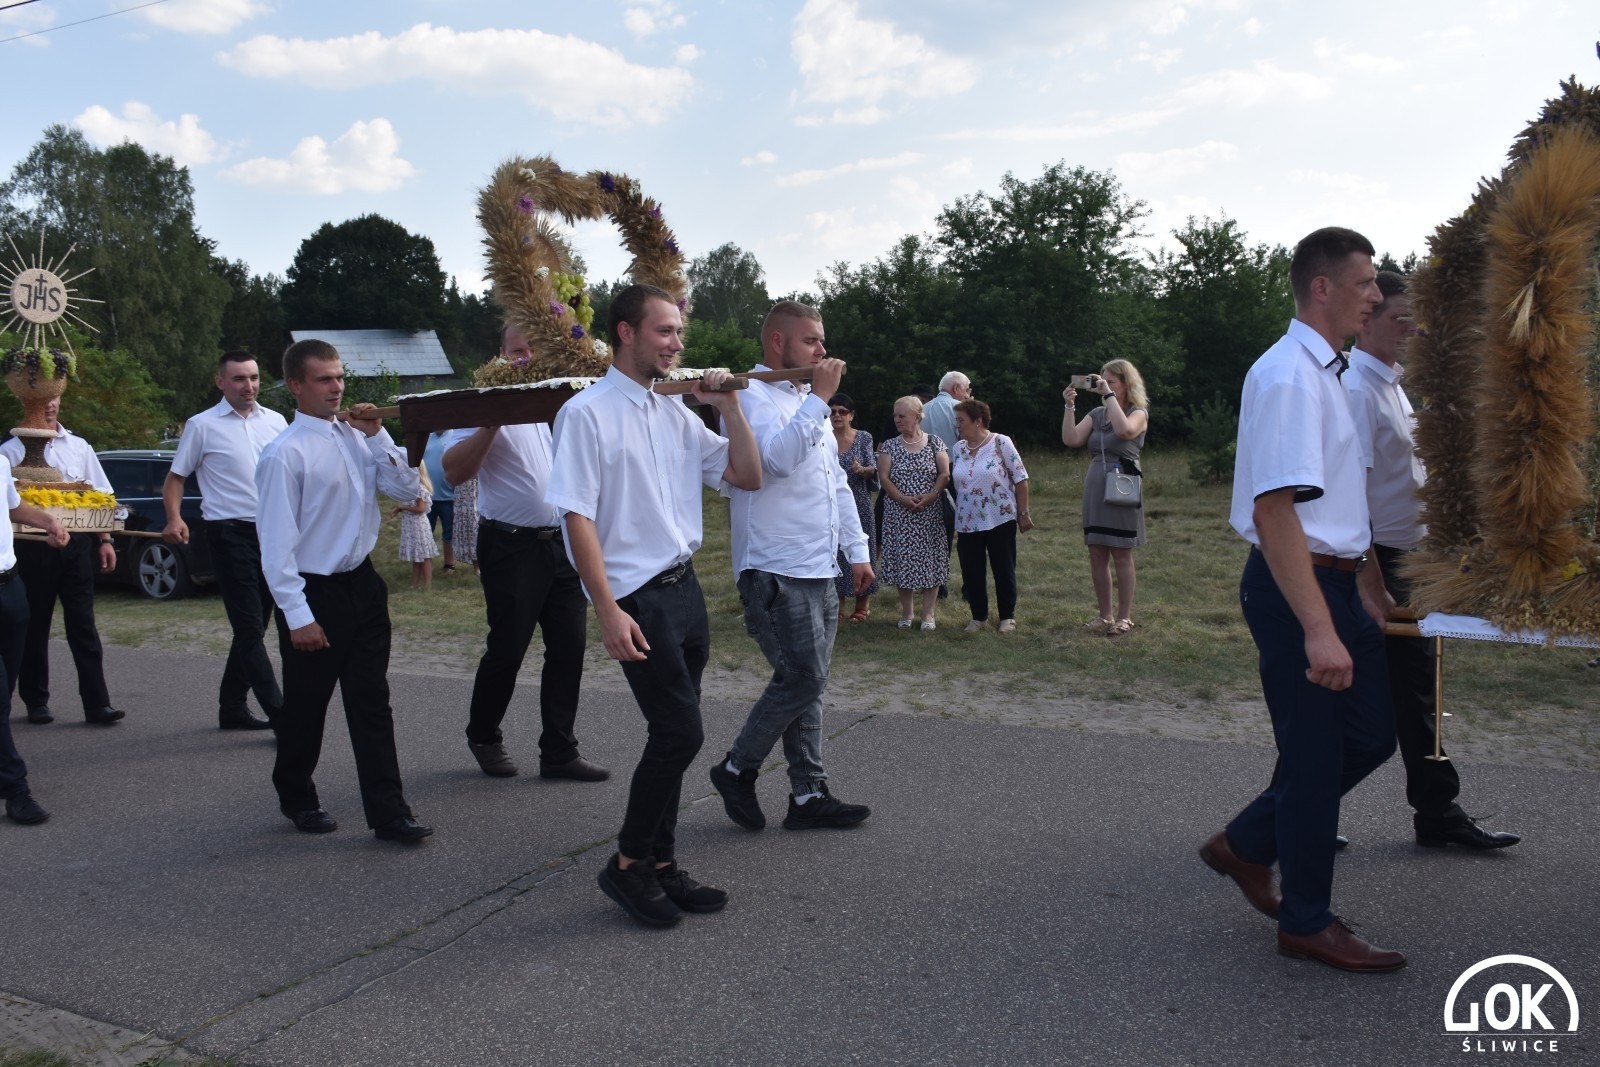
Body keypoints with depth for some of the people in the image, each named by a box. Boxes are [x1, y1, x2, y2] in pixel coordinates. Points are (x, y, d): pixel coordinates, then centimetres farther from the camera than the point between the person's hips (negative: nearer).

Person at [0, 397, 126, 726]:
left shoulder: (78, 447, 11)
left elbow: (99, 497, 12)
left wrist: (105, 540, 7)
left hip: (77, 543, 2)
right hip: (34, 547, -2)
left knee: (83, 624, 1)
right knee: (34, 625, 8)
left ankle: (97, 704, 0)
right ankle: (36, 701, 21)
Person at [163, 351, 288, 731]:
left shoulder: (275, 421, 10)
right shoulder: (202, 425, -1)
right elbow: (176, 476, 3)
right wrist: (174, 518, -14)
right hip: (230, 533, -5)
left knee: (255, 625, 11)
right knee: (250, 628, -7)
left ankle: (232, 707, 23)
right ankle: (280, 714, -8)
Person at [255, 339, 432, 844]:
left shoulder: (356, 438, 5)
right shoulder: (285, 453, -14)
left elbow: (409, 491, 4)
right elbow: (277, 542, -16)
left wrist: (378, 435, -7)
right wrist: (298, 616, -17)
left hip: (362, 583, 6)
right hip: (314, 593, -5)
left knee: (372, 703, 6)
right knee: (305, 707, 12)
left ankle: (388, 812, 10)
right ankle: (297, 799, 34)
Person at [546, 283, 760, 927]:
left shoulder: (676, 414, 12)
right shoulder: (588, 413, -8)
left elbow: (747, 477, 14)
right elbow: (577, 517, -14)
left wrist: (728, 405, 2)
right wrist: (609, 612, -20)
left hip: (685, 587, 7)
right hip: (638, 599, -7)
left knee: (673, 736, 12)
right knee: (681, 732, -11)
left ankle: (660, 865, 24)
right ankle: (629, 863, 7)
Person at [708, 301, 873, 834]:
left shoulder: (808, 402, 20)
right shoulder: (753, 396, -8)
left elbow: (838, 482, 23)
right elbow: (776, 457, -27)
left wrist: (857, 550, 18)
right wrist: (819, 398, -20)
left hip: (819, 571, 9)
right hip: (776, 571, -9)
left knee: (807, 682, 10)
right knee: (802, 678, -11)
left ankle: (808, 795, 16)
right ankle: (737, 770, 8)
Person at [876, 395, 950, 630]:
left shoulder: (935, 443, 3)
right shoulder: (889, 446, 5)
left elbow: (945, 474, -1)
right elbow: (883, 476, -2)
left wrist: (931, 496, -17)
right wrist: (903, 499, -16)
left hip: (930, 513, -1)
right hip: (899, 514, 1)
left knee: (929, 560, 0)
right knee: (903, 560, 2)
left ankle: (928, 613, 9)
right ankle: (906, 612, 14)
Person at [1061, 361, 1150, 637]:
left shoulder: (1138, 413, -1)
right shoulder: (1097, 414, 13)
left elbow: (1123, 430, -24)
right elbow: (1070, 439, 0)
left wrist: (1109, 395, -19)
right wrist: (1069, 405, -7)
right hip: (1095, 489, 5)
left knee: (1121, 554, -1)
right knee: (1097, 555, 6)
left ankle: (1124, 617, 6)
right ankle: (1105, 615, 15)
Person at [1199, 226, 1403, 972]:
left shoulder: (1326, 373, 13)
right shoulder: (1289, 377, -19)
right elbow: (1274, 510, -27)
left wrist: (1365, 583, 22)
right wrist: (1318, 629, -31)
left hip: (1335, 581, 10)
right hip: (1295, 587, -10)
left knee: (1369, 734, 16)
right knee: (1316, 753, 3)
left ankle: (1246, 846, 30)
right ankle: (1306, 923, 21)